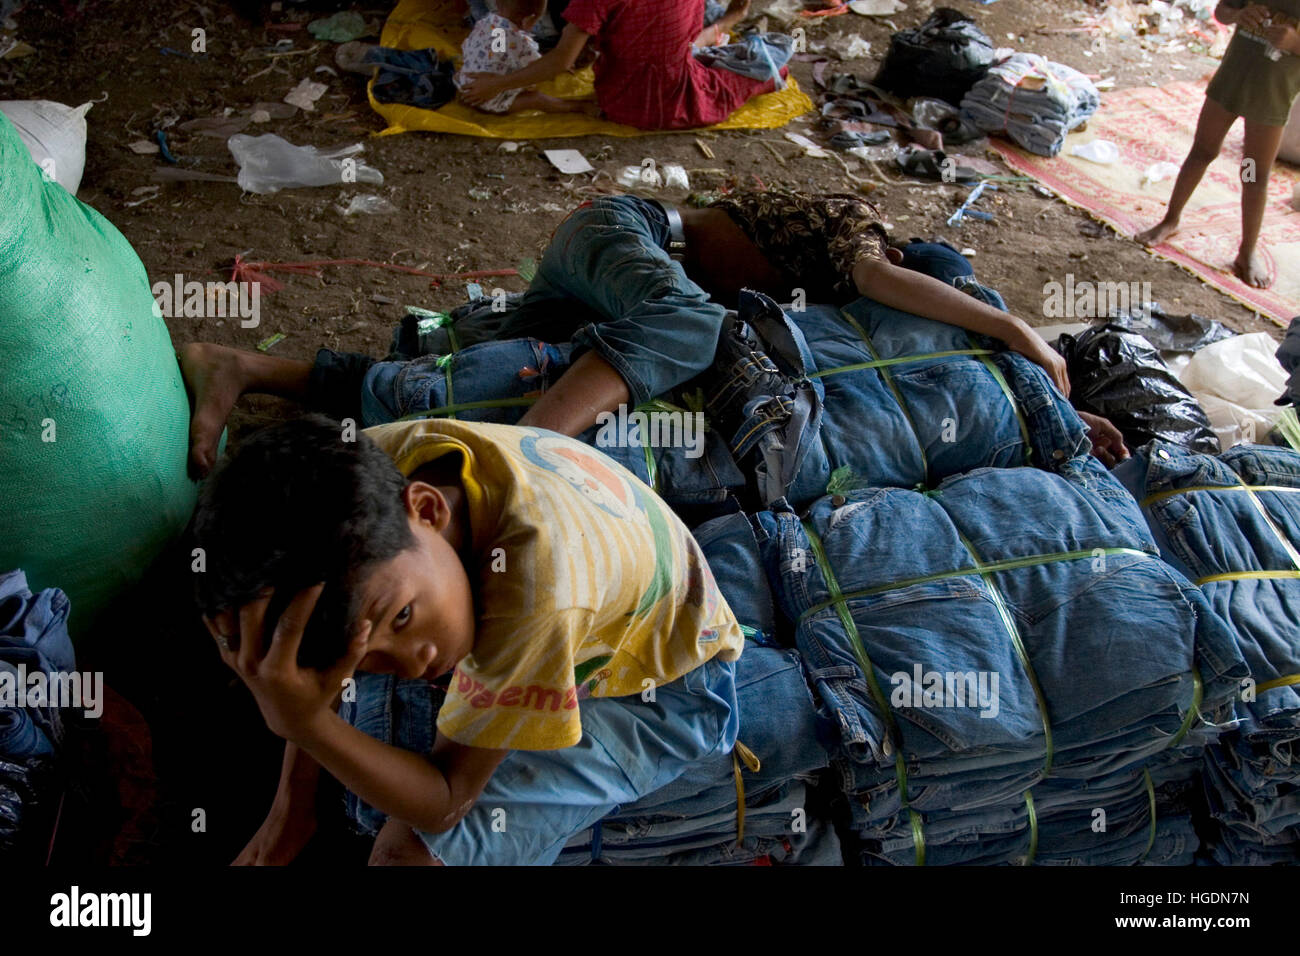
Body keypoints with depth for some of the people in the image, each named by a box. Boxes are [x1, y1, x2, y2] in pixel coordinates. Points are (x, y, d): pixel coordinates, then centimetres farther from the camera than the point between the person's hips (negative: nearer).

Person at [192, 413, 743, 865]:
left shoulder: (537, 585, -45)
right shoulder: (369, 464, -27)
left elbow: (443, 803, -29)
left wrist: (303, 722, -44)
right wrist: (293, 801, -1)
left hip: (657, 690, -6)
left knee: (415, 849, -23)